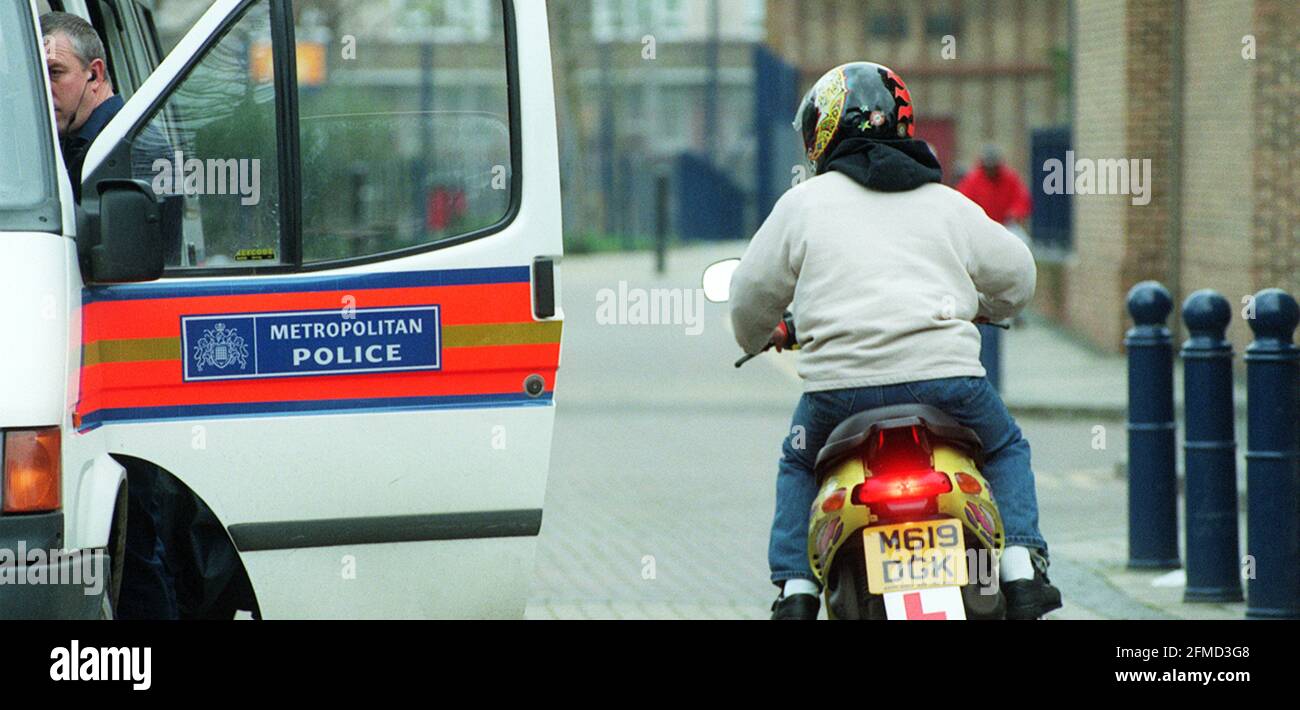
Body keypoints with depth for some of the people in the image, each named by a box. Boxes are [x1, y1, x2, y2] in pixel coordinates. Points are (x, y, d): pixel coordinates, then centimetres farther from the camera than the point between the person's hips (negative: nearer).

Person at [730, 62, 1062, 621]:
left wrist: (759, 338, 37)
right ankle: (1021, 568, 7)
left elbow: (753, 291, 13)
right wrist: (983, 308, 48)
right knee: (1005, 450, 28)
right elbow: (1014, 275, 24)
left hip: (840, 385, -1)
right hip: (946, 374, 1)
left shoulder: (804, 203, 8)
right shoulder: (946, 204, 14)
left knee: (799, 466, 29)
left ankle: (795, 591, 13)